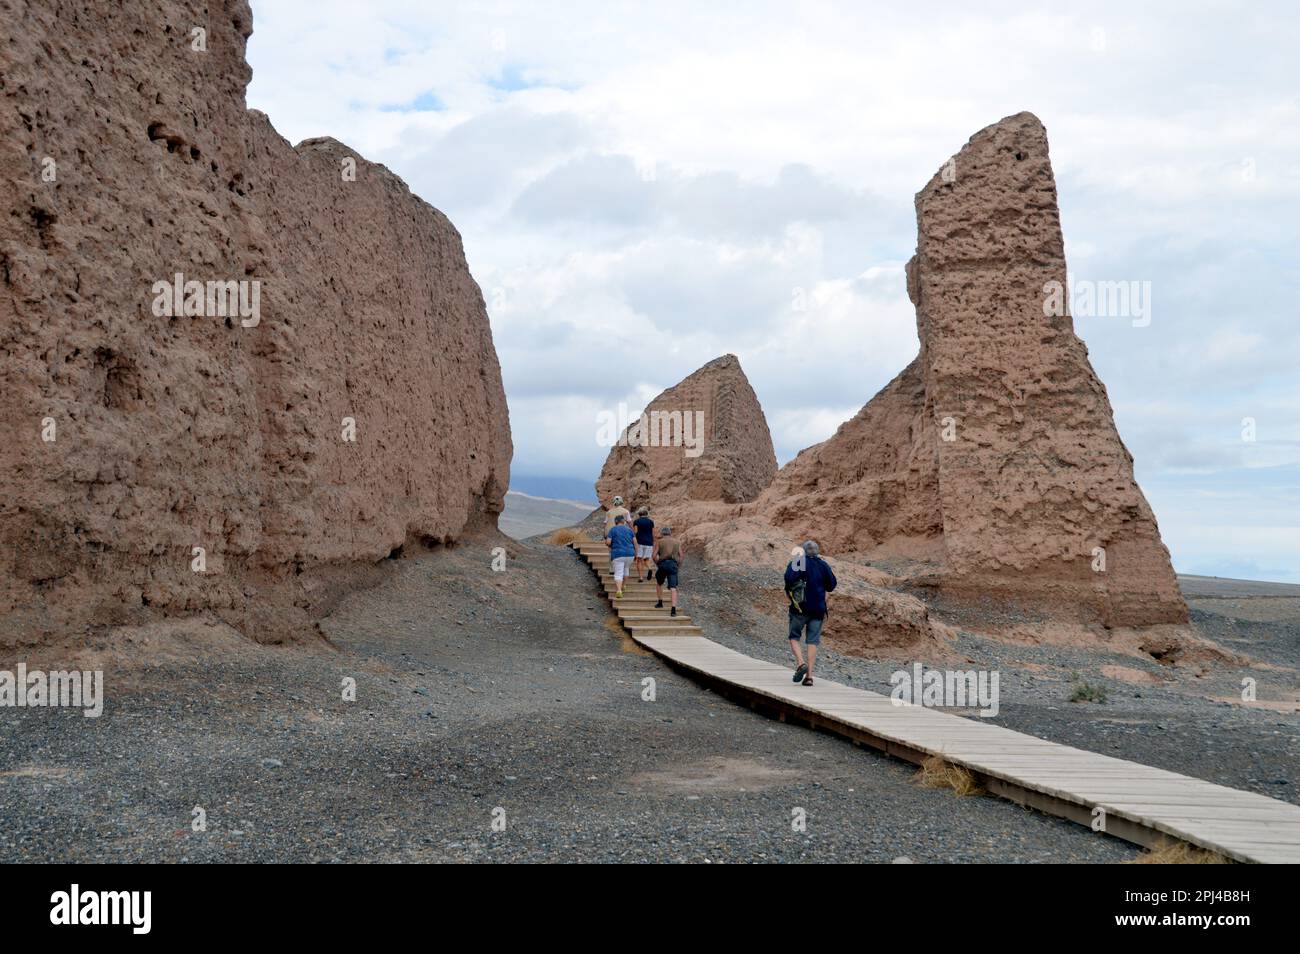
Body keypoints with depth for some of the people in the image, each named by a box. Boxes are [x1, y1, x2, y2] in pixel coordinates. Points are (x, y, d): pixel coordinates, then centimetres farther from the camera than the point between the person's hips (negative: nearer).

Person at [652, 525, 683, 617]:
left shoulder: (659, 542, 12)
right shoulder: (677, 541, 18)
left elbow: (654, 556, 2)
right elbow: (681, 556, 11)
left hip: (663, 564, -1)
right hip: (673, 564, 1)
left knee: (659, 583, 27)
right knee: (673, 588, -6)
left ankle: (660, 603, 30)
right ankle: (673, 609, -19)